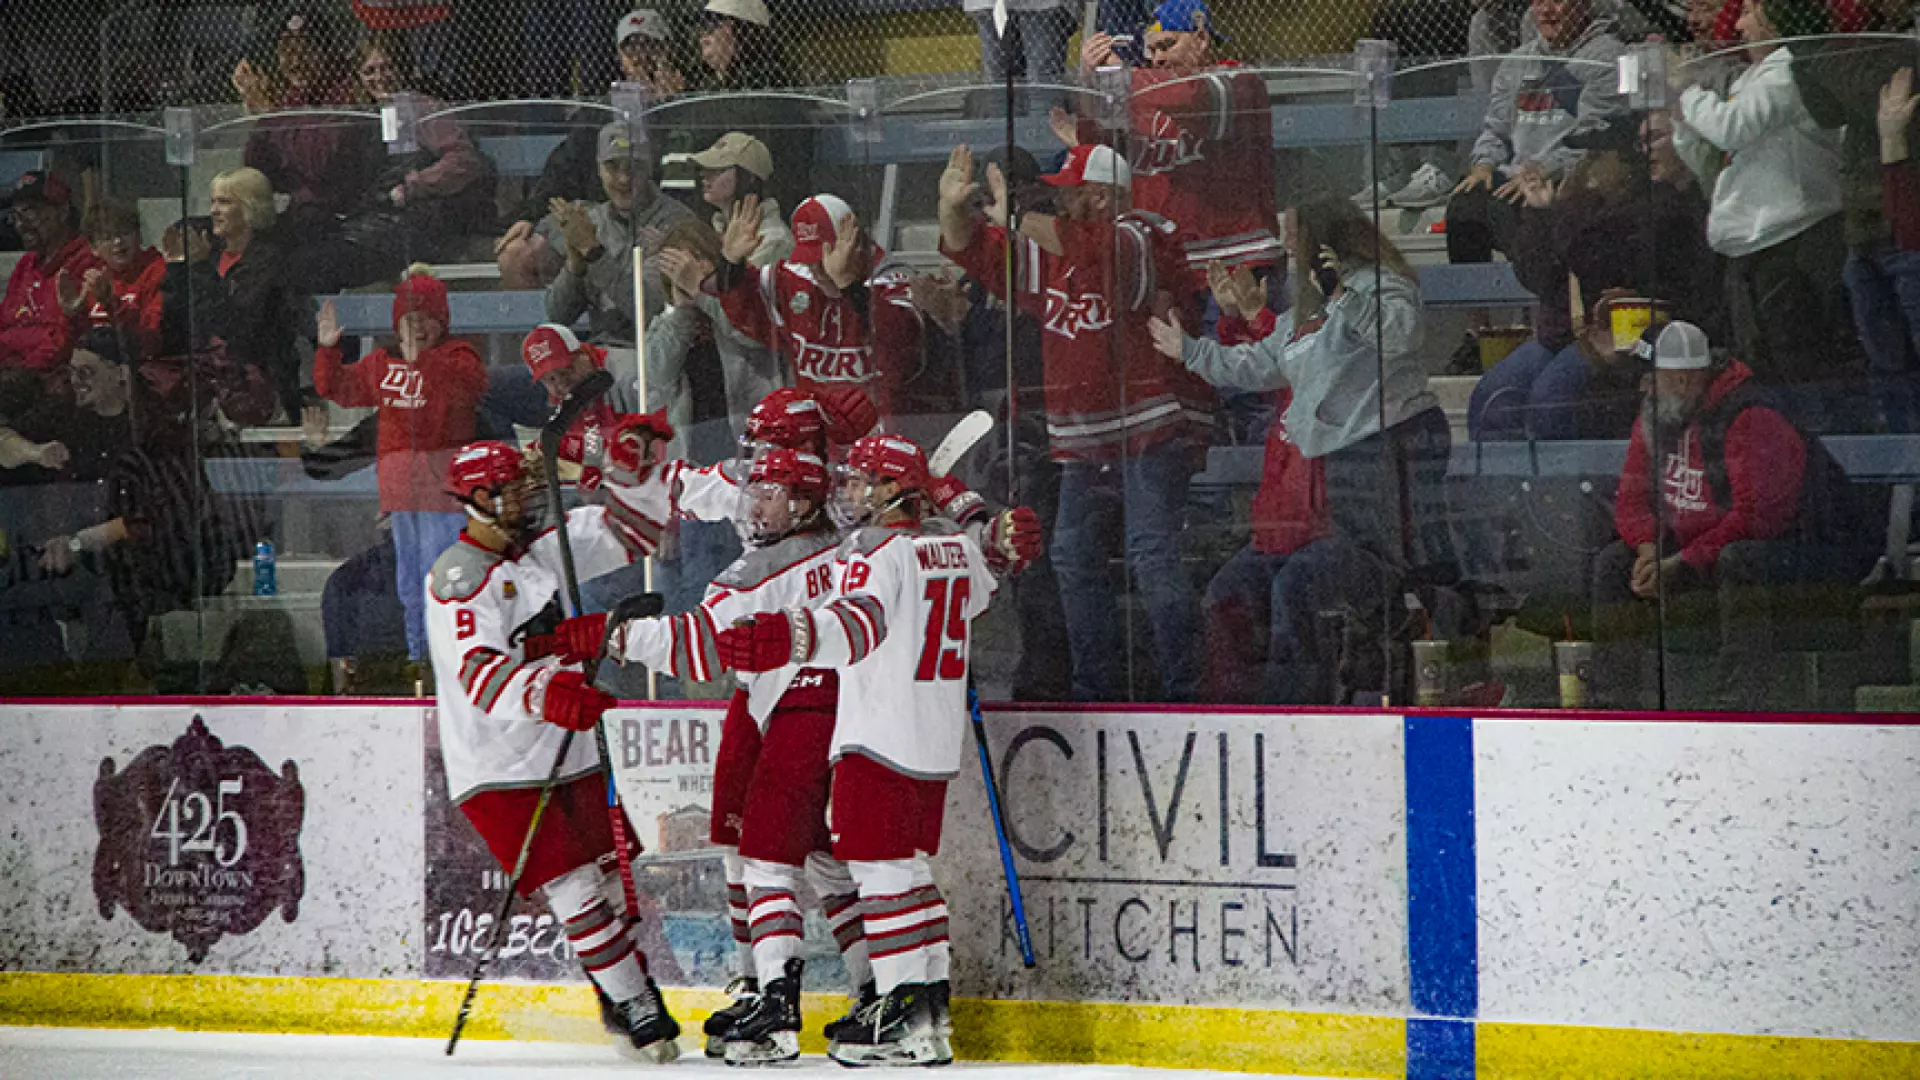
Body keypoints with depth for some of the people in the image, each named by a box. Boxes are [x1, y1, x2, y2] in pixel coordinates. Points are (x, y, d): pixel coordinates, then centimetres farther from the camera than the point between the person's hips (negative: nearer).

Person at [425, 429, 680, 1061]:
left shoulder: (544, 546, 8)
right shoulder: (458, 578, -18)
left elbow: (630, 535, 16)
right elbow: (478, 674, -32)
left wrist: (638, 469, -1)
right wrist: (543, 691, -49)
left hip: (570, 755, 8)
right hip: (498, 770, -8)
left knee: (614, 879, 12)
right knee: (574, 889, -13)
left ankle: (629, 1000, 26)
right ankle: (635, 1009, -8)